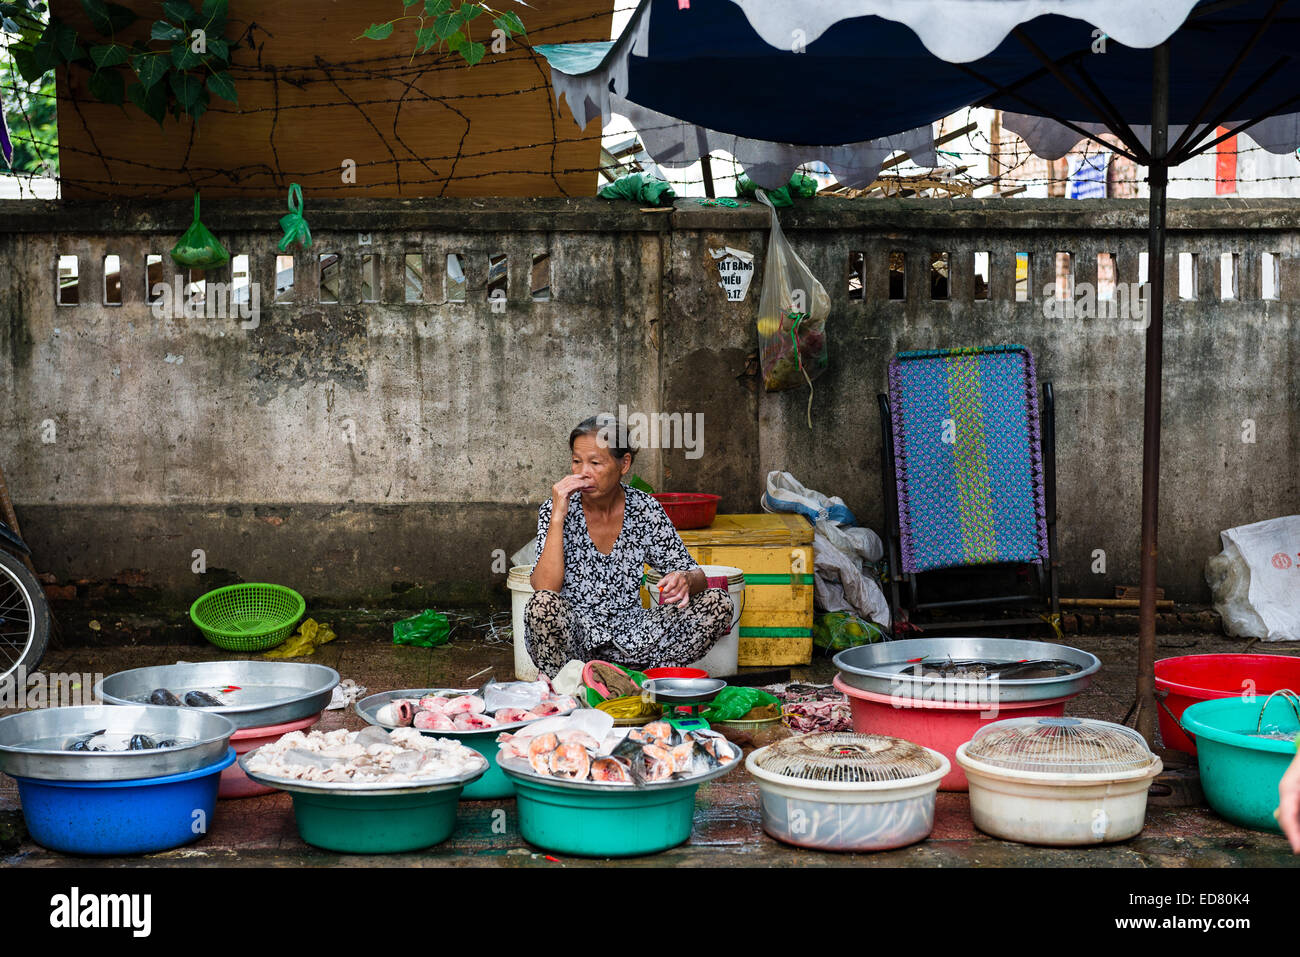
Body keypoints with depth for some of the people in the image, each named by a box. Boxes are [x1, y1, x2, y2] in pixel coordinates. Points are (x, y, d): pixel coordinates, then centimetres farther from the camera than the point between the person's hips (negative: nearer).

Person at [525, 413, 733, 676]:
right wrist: (558, 517, -24)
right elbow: (545, 588, -20)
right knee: (544, 604, -36)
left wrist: (685, 580, -24)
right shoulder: (555, 510, -7)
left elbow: (696, 575, 1)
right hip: (571, 638, -3)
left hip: (628, 636, 3)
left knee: (719, 602, -14)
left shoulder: (644, 510, -1)